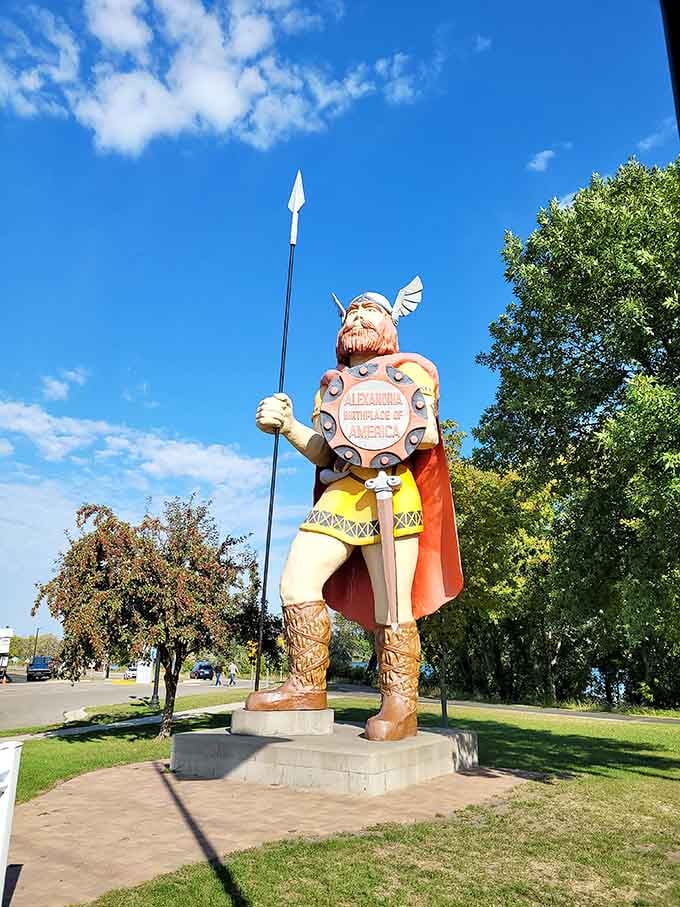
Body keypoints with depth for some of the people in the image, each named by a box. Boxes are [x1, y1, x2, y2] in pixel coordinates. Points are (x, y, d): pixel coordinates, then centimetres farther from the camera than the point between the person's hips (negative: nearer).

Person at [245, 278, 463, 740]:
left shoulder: (409, 369, 13)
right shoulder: (332, 383, 26)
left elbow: (430, 436, 0)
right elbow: (321, 452, 16)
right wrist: (287, 425, -2)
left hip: (392, 490, -5)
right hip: (342, 492, 5)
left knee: (392, 607, -9)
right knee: (298, 580, -7)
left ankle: (400, 707, 0)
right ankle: (307, 688, 4)